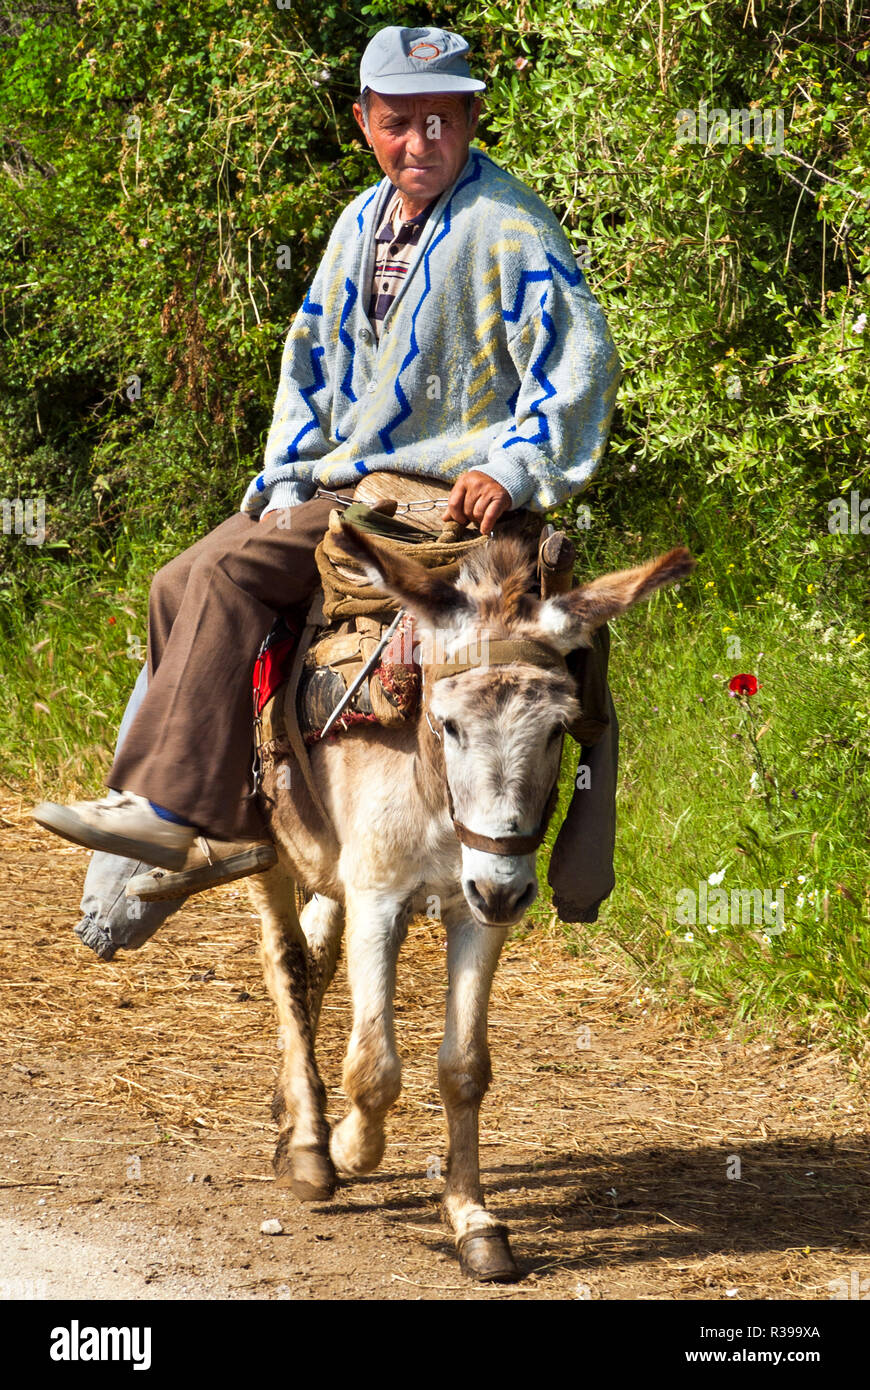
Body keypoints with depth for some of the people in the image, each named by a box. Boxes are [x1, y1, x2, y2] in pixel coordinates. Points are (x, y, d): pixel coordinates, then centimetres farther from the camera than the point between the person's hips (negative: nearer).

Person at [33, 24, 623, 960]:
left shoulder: (508, 226, -12)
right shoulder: (362, 223, 13)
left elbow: (580, 364, -17)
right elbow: (310, 357, 21)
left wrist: (513, 470, -26)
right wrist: (288, 476, 8)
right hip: (340, 482, 9)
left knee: (225, 572, -23)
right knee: (182, 594, 0)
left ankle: (176, 811, -23)